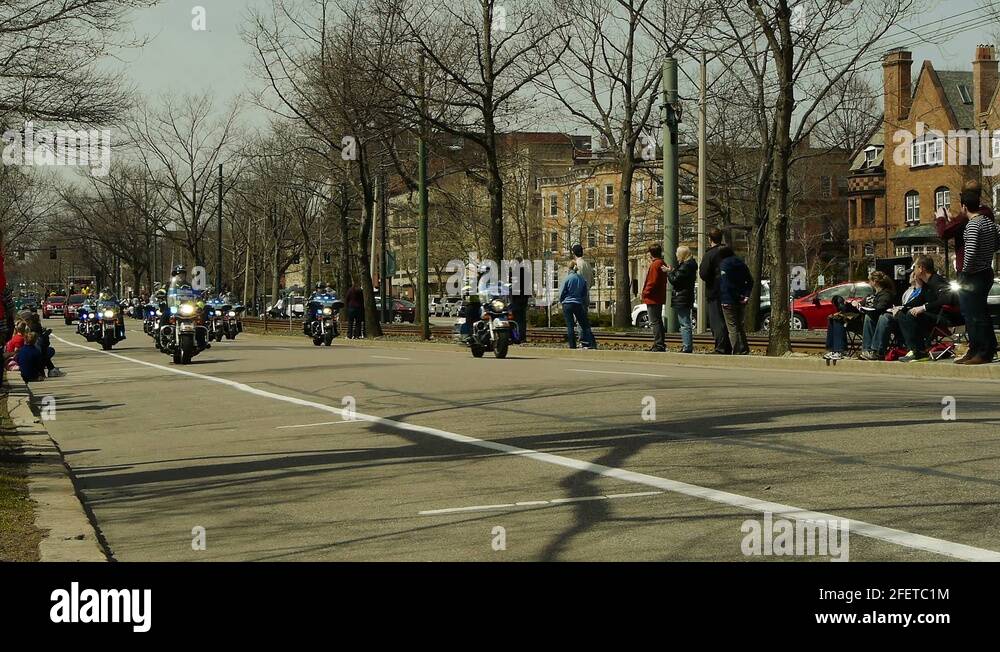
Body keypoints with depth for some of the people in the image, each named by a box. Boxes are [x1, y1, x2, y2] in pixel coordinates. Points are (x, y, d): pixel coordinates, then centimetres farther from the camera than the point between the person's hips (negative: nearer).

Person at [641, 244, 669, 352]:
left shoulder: (655, 264, -15)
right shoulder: (661, 264, 16)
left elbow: (653, 282, -21)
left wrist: (646, 292, -12)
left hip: (652, 298, -10)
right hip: (659, 298, 10)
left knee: (654, 322, -10)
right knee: (658, 321, 15)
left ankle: (658, 345, -13)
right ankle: (660, 344, 20)